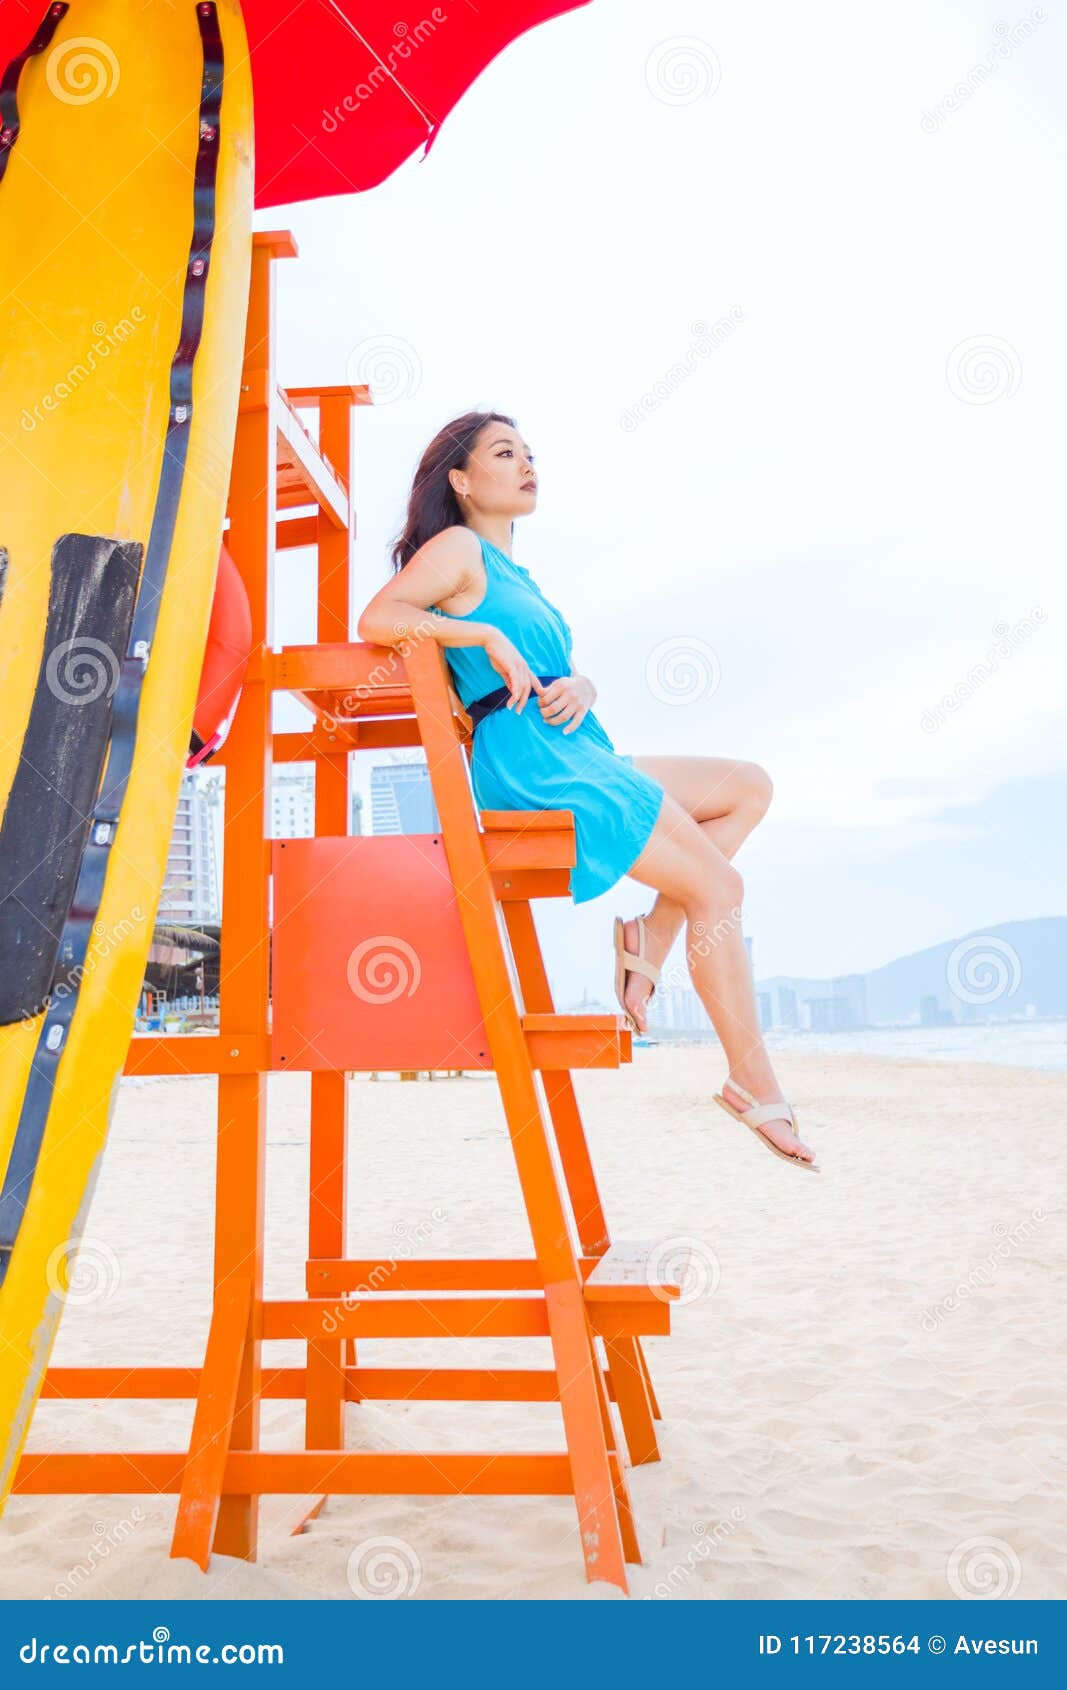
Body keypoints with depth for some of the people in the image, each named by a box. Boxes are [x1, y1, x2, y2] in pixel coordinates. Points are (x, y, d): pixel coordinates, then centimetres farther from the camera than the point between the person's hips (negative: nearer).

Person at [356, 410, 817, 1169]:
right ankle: (753, 1083, -2)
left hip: (576, 759, 9)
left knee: (749, 787, 12)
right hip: (528, 764, -9)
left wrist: (580, 688, -2)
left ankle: (650, 939, 1)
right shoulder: (459, 550, -1)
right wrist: (485, 636, -15)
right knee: (718, 886, -10)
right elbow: (377, 619, -17)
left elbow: (569, 673, 21)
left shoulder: (512, 573, 25)